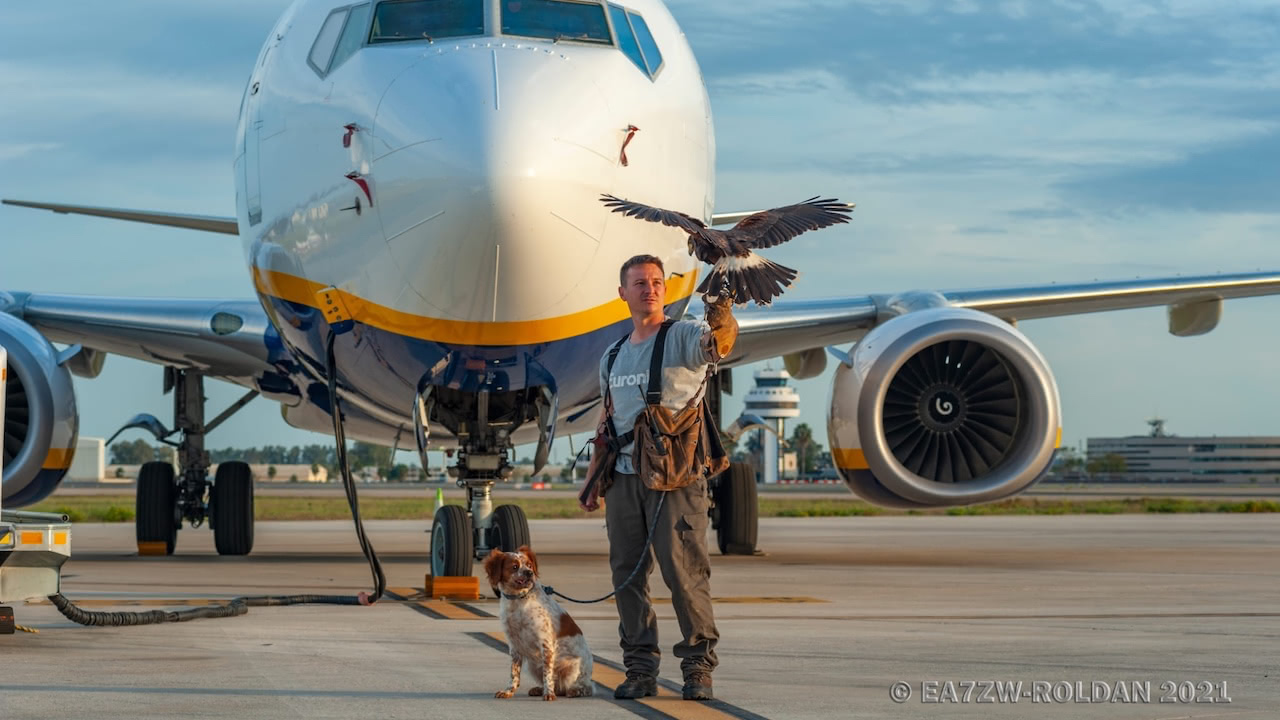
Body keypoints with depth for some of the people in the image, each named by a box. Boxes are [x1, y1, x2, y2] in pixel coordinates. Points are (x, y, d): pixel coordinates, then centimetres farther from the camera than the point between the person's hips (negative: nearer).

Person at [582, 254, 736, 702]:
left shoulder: (682, 337, 0)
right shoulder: (613, 358, 19)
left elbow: (718, 345, -24)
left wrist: (720, 313, -46)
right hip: (624, 477, 6)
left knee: (683, 571, -9)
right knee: (627, 572, 4)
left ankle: (698, 666, -3)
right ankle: (640, 669, 9)